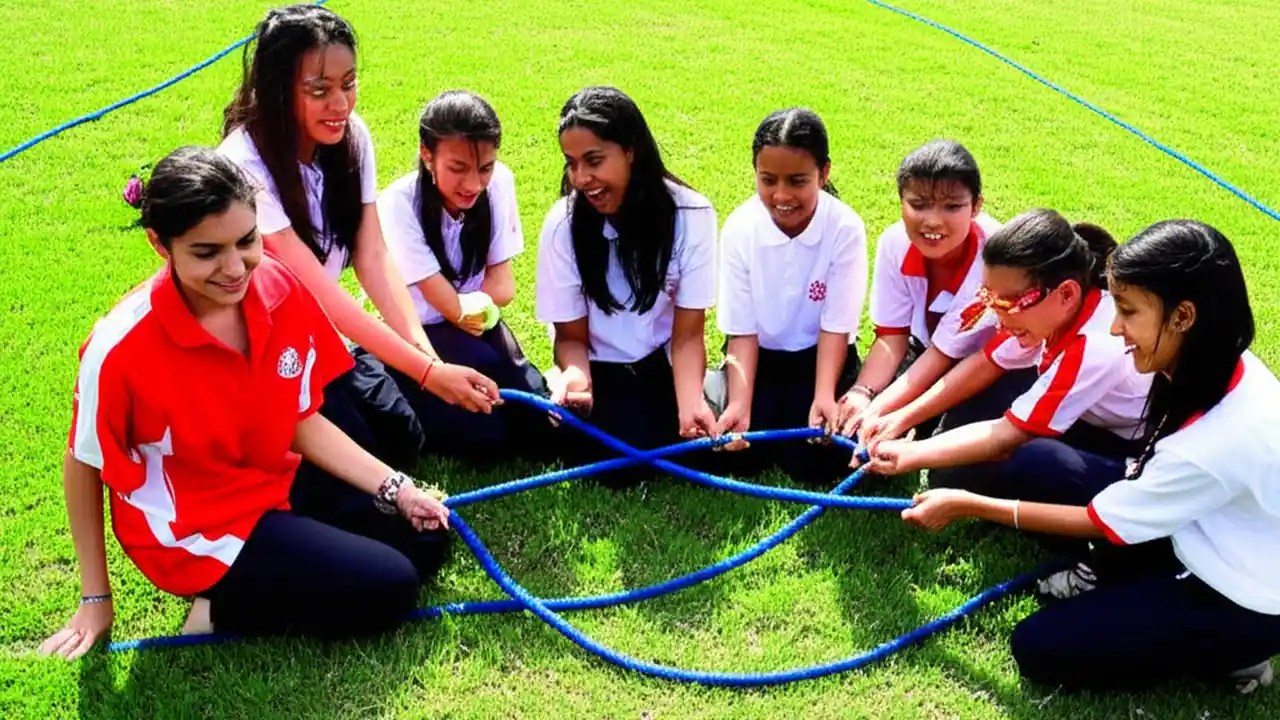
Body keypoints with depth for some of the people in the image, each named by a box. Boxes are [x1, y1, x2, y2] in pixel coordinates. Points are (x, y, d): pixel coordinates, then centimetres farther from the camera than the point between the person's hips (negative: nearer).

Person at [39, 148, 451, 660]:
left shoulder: (280, 288, -14)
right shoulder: (122, 346, -28)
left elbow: (303, 422, -1)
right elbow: (83, 466, -11)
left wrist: (396, 488, -8)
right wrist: (95, 598, -3)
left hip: (279, 484, 6)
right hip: (198, 531, -6)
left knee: (425, 539, 9)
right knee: (387, 589, -15)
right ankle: (223, 605, 2)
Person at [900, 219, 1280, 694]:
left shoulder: (1216, 442, -35)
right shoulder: (1221, 365, -12)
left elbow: (1101, 523, -20)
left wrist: (968, 506, -15)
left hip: (1239, 601, -8)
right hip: (1209, 537, 8)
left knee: (1039, 649, -9)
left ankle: (1228, 653, 1)